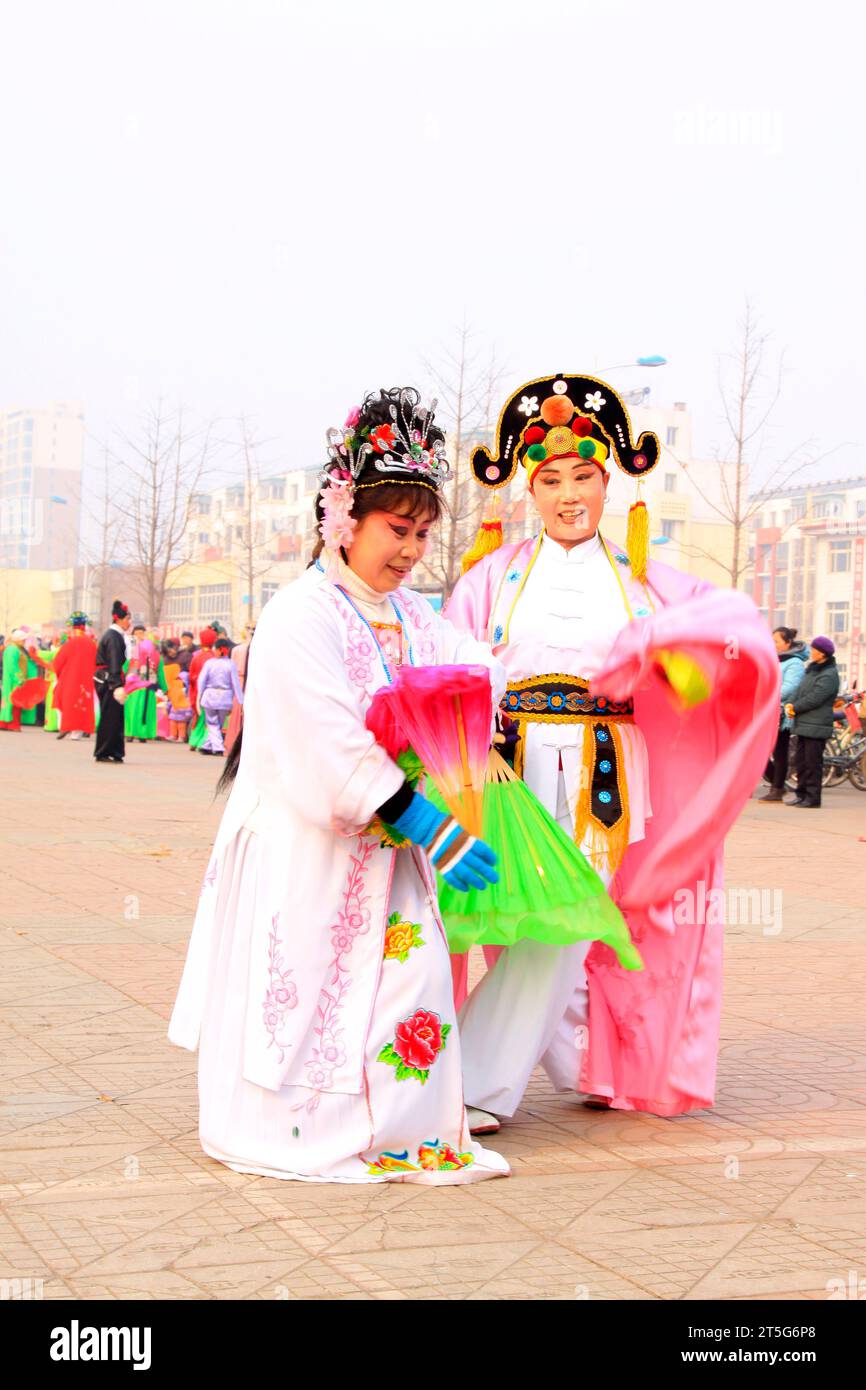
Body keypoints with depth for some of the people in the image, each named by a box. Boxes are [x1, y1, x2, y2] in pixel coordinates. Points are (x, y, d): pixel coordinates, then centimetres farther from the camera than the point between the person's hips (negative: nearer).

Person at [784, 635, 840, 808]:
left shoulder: (829, 675, -14)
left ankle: (812, 798, -2)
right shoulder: (812, 669, 16)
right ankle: (802, 794, 21)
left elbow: (814, 698, -20)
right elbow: (800, 690, 15)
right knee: (801, 761, 14)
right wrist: (790, 704, -3)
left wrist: (794, 708, -11)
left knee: (812, 762, -7)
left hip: (816, 726, -9)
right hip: (804, 724, 9)